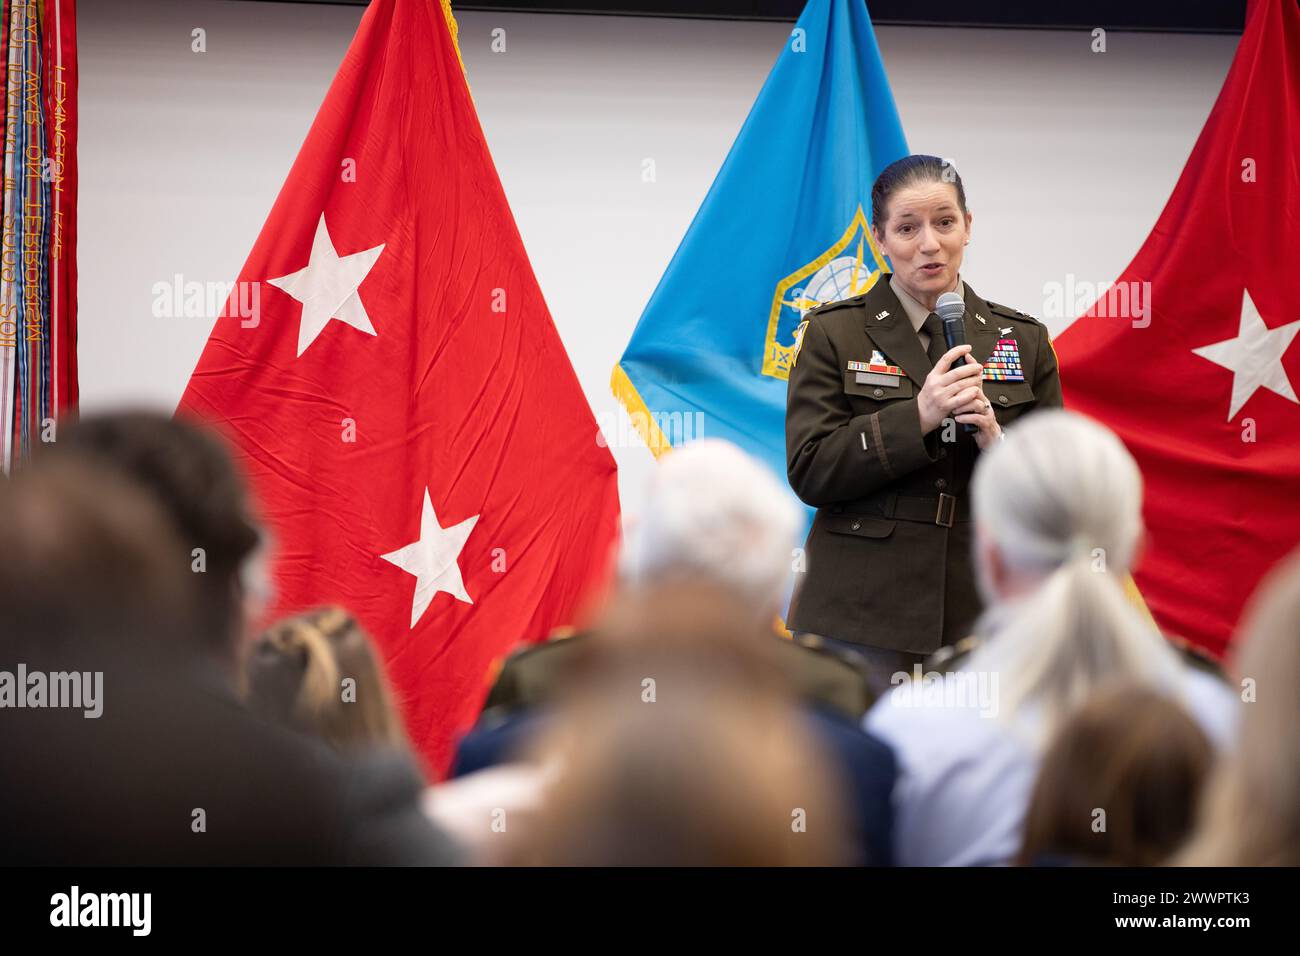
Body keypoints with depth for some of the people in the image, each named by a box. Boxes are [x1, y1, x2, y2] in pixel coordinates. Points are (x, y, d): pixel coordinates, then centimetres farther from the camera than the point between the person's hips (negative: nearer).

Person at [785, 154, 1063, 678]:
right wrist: (918, 417, -17)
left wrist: (995, 440, -12)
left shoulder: (1021, 339, 10)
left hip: (980, 614, 2)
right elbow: (809, 472, -6)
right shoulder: (832, 334, 3)